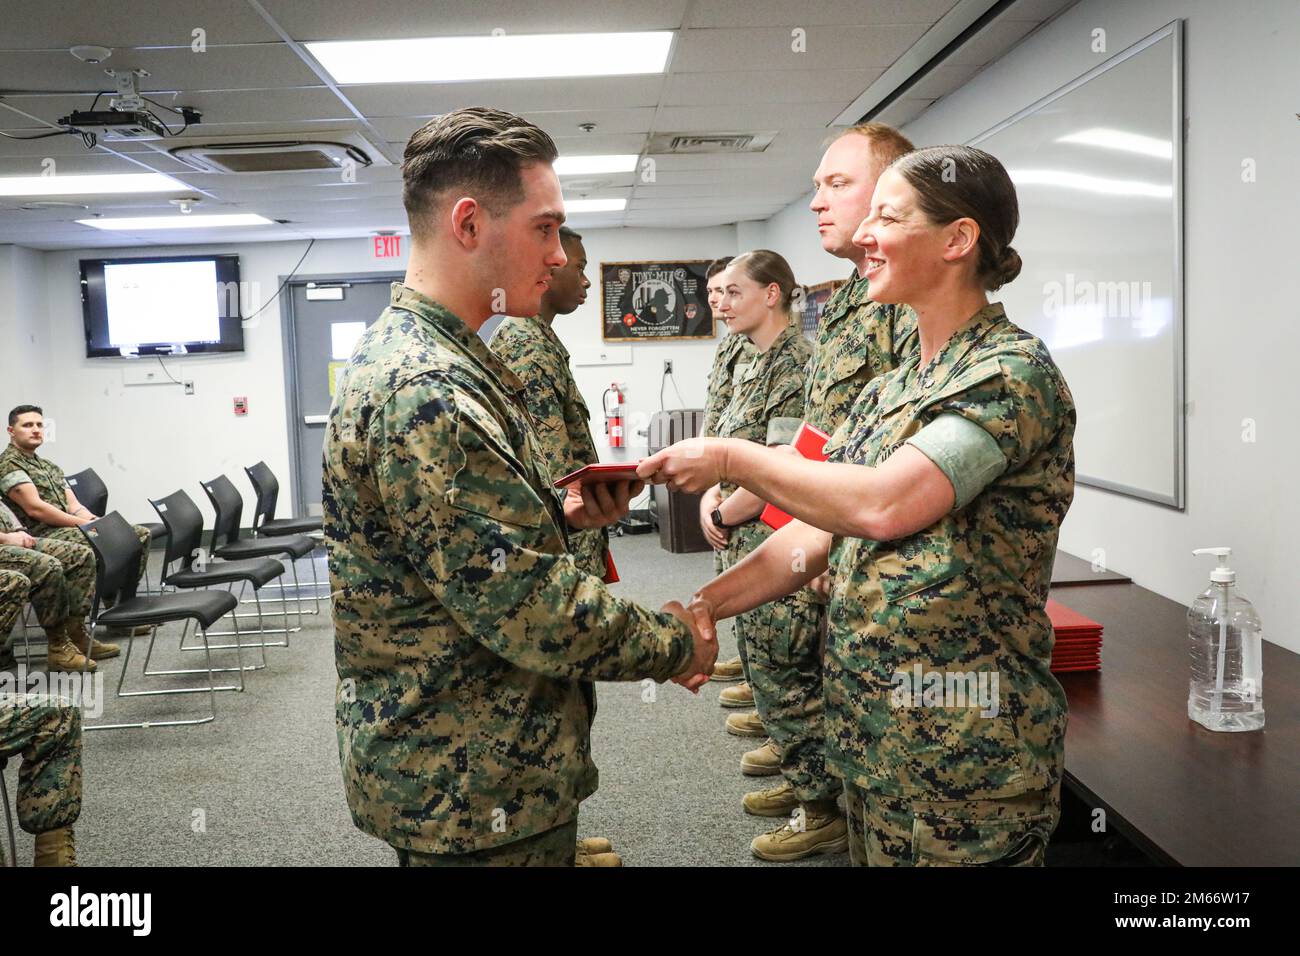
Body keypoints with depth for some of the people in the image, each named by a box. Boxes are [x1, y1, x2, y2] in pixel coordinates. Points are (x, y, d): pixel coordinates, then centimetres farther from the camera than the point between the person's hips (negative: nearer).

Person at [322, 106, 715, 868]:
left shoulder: (420, 353, 7)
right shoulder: (428, 391, -26)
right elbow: (531, 610, -27)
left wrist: (563, 512, 0)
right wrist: (674, 642, -11)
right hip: (476, 795, -9)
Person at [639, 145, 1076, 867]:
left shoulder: (1012, 373, -15)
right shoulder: (888, 390, 11)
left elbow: (884, 504, -27)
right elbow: (815, 534, 9)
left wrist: (730, 459, -16)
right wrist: (705, 604, -2)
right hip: (869, 727, 8)